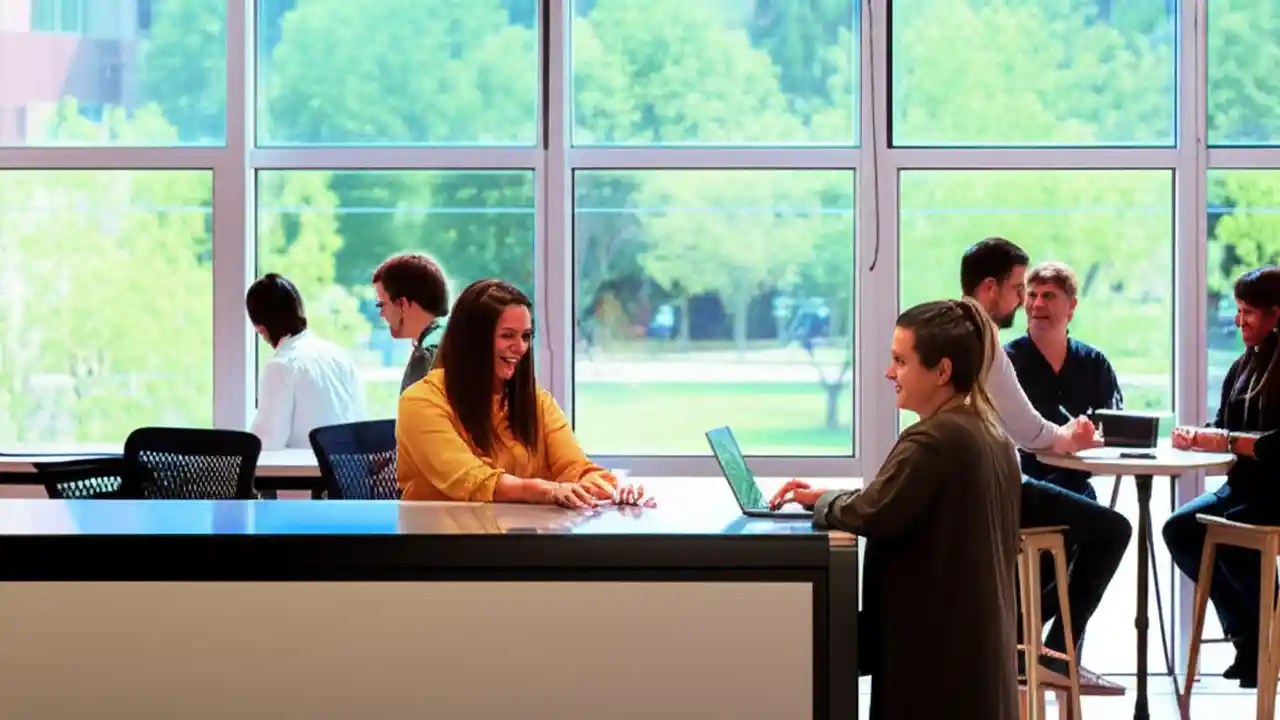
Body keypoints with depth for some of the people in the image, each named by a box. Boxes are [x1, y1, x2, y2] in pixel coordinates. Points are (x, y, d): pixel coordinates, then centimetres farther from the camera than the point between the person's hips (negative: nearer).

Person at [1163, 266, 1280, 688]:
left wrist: (1226, 441, -24)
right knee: (1180, 529, -9)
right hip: (1245, 487, 8)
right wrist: (1196, 438, -8)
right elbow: (1223, 431, 11)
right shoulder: (1245, 366, 12)